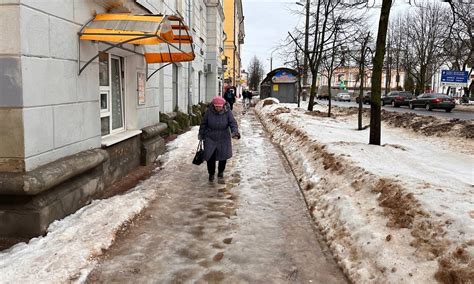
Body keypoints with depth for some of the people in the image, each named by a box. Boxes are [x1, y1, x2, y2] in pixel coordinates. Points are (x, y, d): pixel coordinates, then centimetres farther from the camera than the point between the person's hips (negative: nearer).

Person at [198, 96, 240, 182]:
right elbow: (203, 124, 2)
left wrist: (235, 132, -33)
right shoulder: (209, 111, -11)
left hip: (223, 139, 0)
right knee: (210, 157, -3)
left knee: (223, 157, 2)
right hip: (210, 138, 0)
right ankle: (211, 173, 23)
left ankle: (220, 173, 30)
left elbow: (233, 123, -15)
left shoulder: (227, 112, -12)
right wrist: (201, 134, 11)